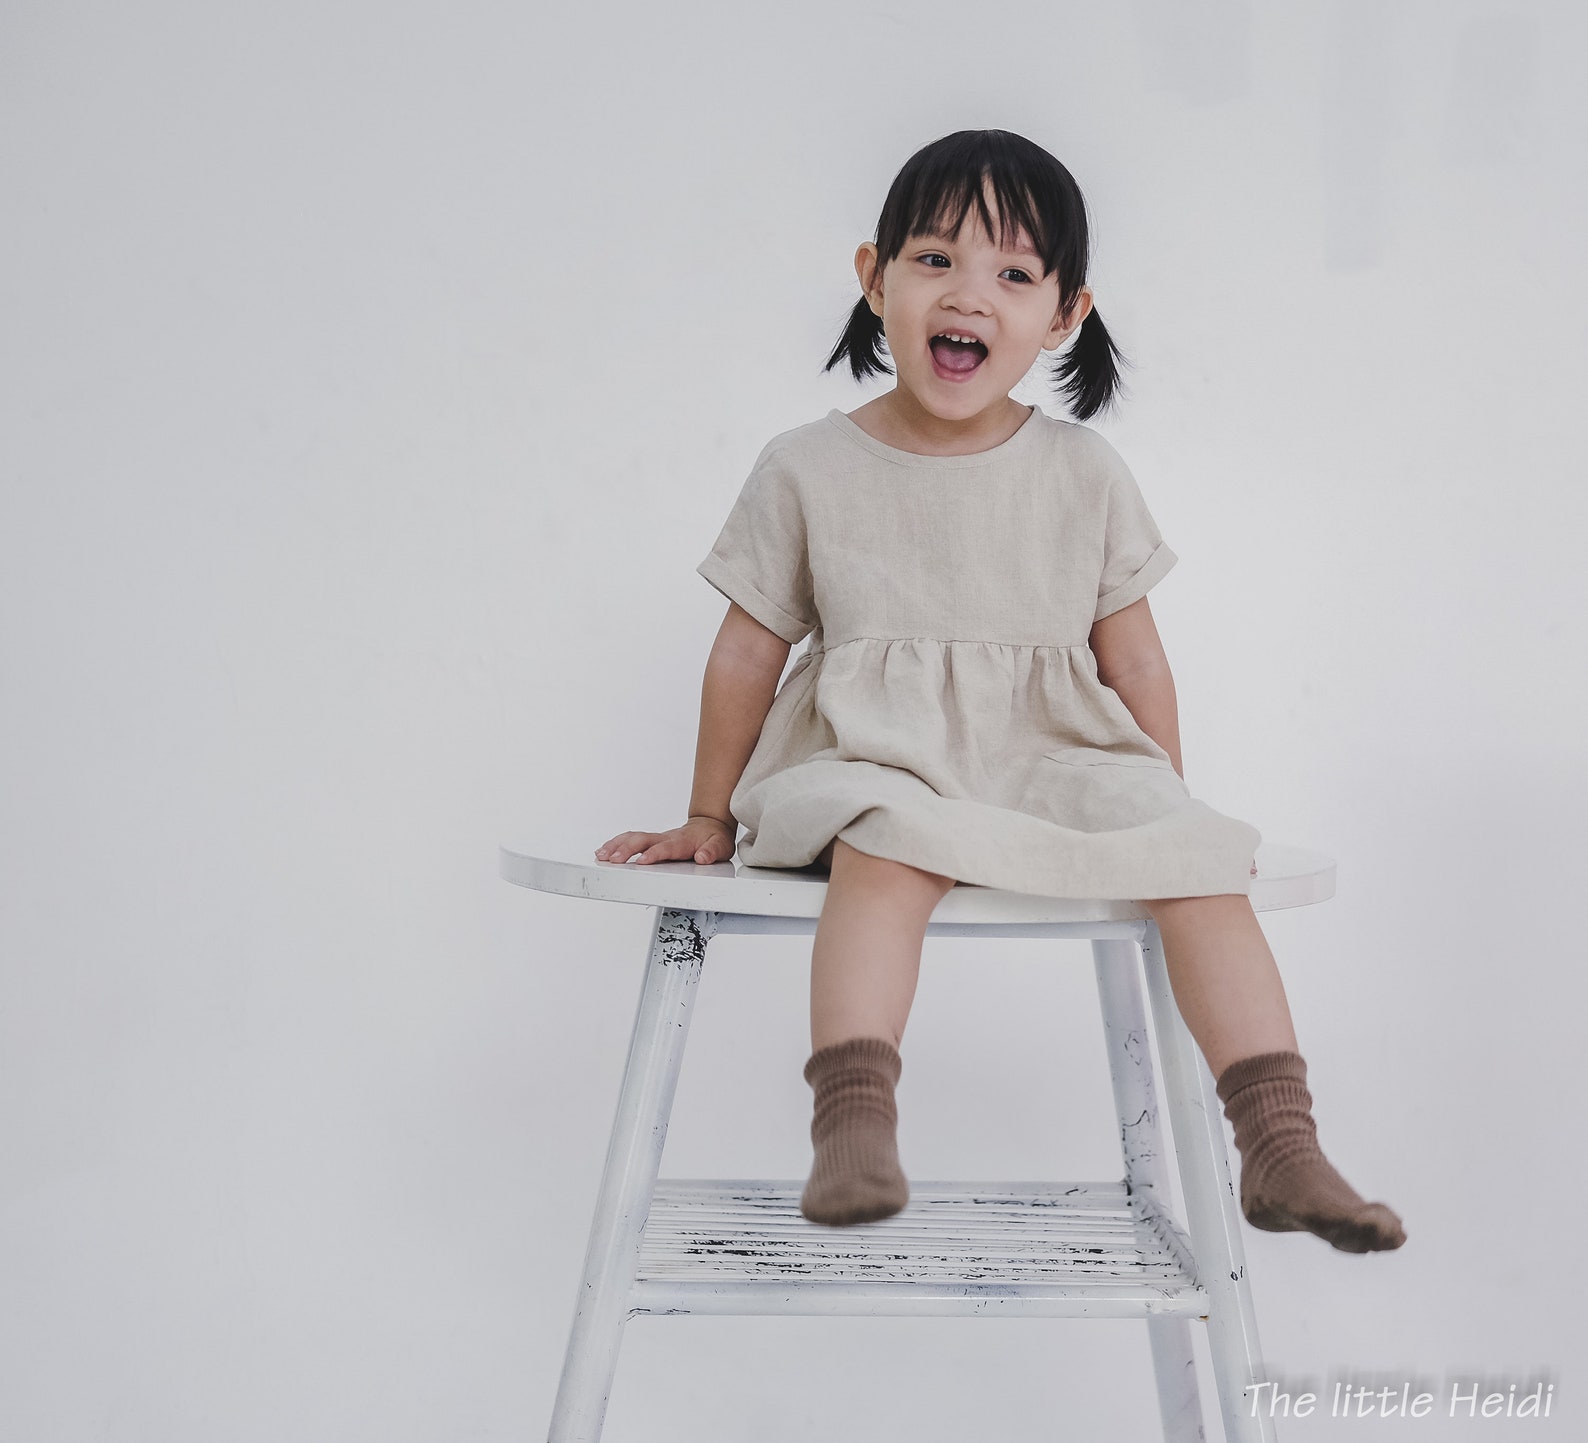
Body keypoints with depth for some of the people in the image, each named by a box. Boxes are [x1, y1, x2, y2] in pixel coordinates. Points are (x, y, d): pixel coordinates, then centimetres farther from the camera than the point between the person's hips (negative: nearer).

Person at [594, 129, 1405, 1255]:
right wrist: (708, 819, 13)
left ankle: (1282, 1152, -18)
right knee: (888, 841, -36)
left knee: (1200, 858, -22)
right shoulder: (807, 470, 2)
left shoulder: (1084, 473, 7)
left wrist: (1168, 815, 13)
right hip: (869, 759, -2)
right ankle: (854, 1133, -40)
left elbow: (1135, 660, 13)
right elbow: (748, 655, 9)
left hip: (1053, 758, 2)